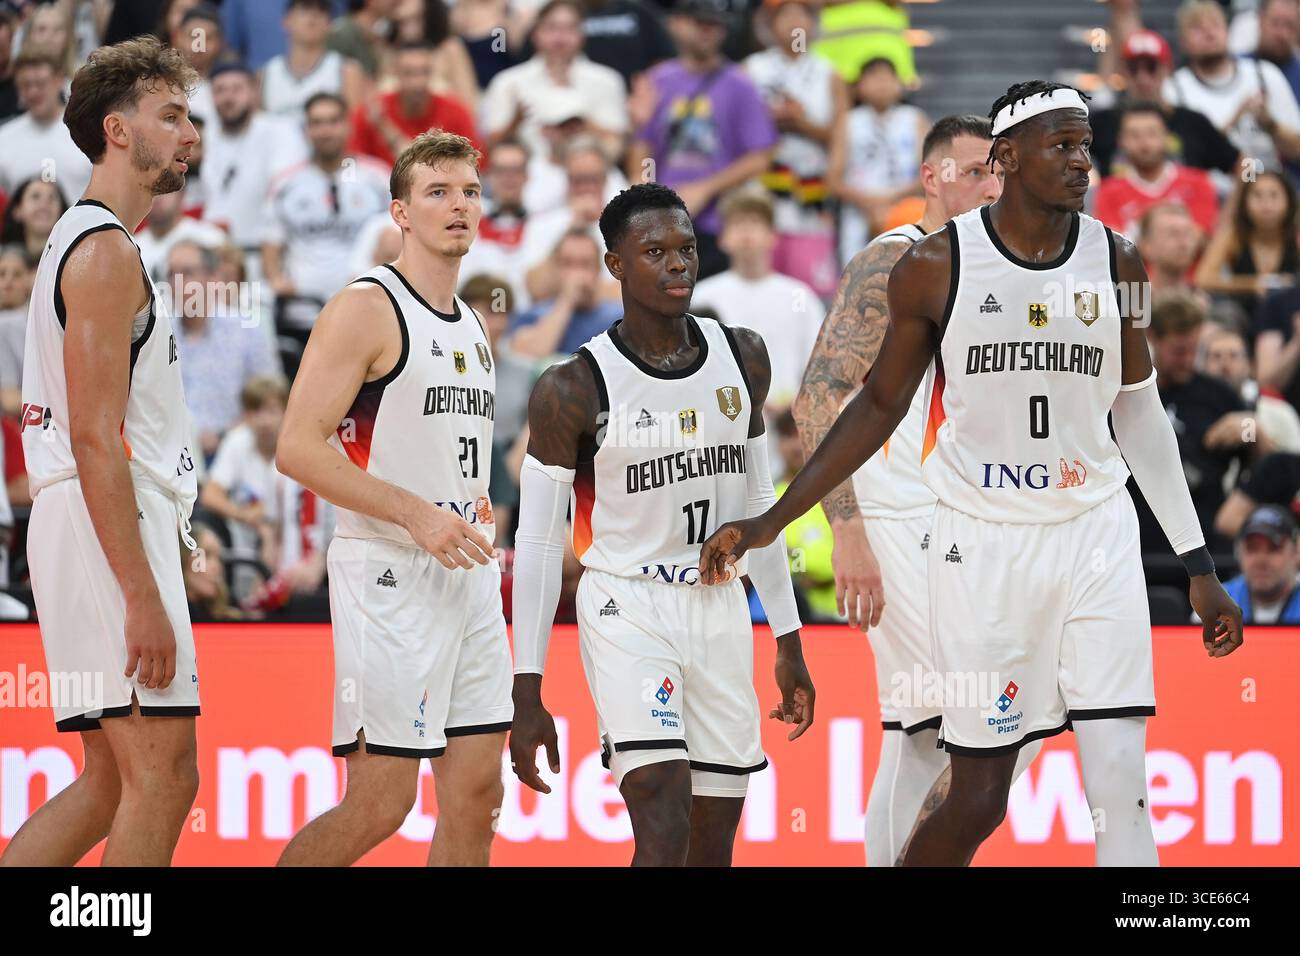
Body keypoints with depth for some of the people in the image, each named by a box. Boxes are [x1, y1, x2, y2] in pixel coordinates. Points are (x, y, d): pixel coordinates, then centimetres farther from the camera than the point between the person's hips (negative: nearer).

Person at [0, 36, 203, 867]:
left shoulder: (86, 240, 20)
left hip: (100, 527, 10)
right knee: (164, 776, -10)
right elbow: (96, 439, -19)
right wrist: (143, 597, -23)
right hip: (109, 528, -10)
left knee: (115, 783, 12)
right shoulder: (105, 250, -11)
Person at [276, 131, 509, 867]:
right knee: (380, 803, -9)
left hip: (467, 578, 8)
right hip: (389, 577, -8)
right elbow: (298, 448, -17)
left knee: (477, 791, 5)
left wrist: (476, 508, 12)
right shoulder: (366, 309, -9)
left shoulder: (473, 328, 17)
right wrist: (418, 515, -21)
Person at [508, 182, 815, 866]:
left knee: (714, 849, 6)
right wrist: (527, 696, -10)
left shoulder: (742, 359, 4)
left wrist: (788, 643, 15)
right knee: (663, 836, -21)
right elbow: (539, 542, -8)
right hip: (628, 610, -5)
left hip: (721, 610, 5)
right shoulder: (574, 390, -12)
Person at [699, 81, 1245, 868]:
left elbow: (1139, 414, 11)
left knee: (1122, 788, -9)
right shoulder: (937, 267, -5)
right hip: (982, 543, -2)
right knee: (978, 798, 1)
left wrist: (1199, 566, 11)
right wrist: (770, 524, 3)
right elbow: (882, 405, 6)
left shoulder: (1116, 262, 2)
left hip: (1095, 537, 2)